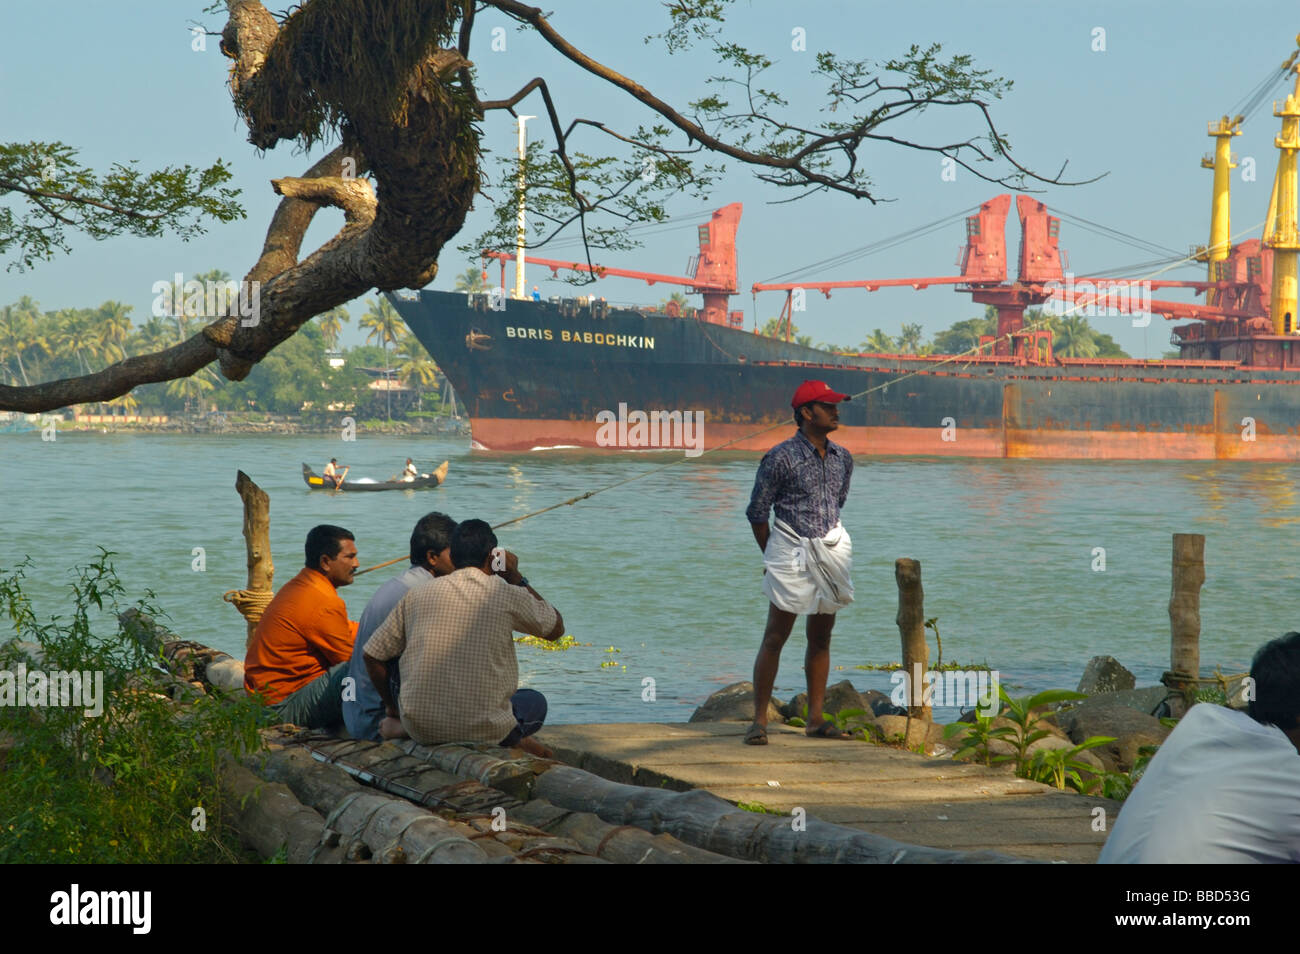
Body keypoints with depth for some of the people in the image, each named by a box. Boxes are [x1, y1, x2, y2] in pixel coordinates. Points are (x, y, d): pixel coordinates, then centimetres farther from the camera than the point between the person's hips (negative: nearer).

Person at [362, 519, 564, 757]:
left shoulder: (416, 595, 3)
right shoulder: (504, 594, -6)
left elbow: (373, 655, 7)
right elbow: (556, 628, 10)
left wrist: (391, 706, 21)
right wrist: (517, 580, 16)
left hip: (420, 729, 5)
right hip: (483, 727, -5)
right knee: (535, 701, 26)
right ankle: (513, 741, 3)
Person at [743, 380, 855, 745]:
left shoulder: (842, 458, 7)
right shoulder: (781, 457, -12)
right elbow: (756, 512, -5)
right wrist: (774, 557, 2)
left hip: (832, 550, 6)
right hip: (792, 550, -6)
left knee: (821, 636, 9)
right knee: (775, 636, -6)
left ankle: (815, 718, 15)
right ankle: (759, 719, -3)